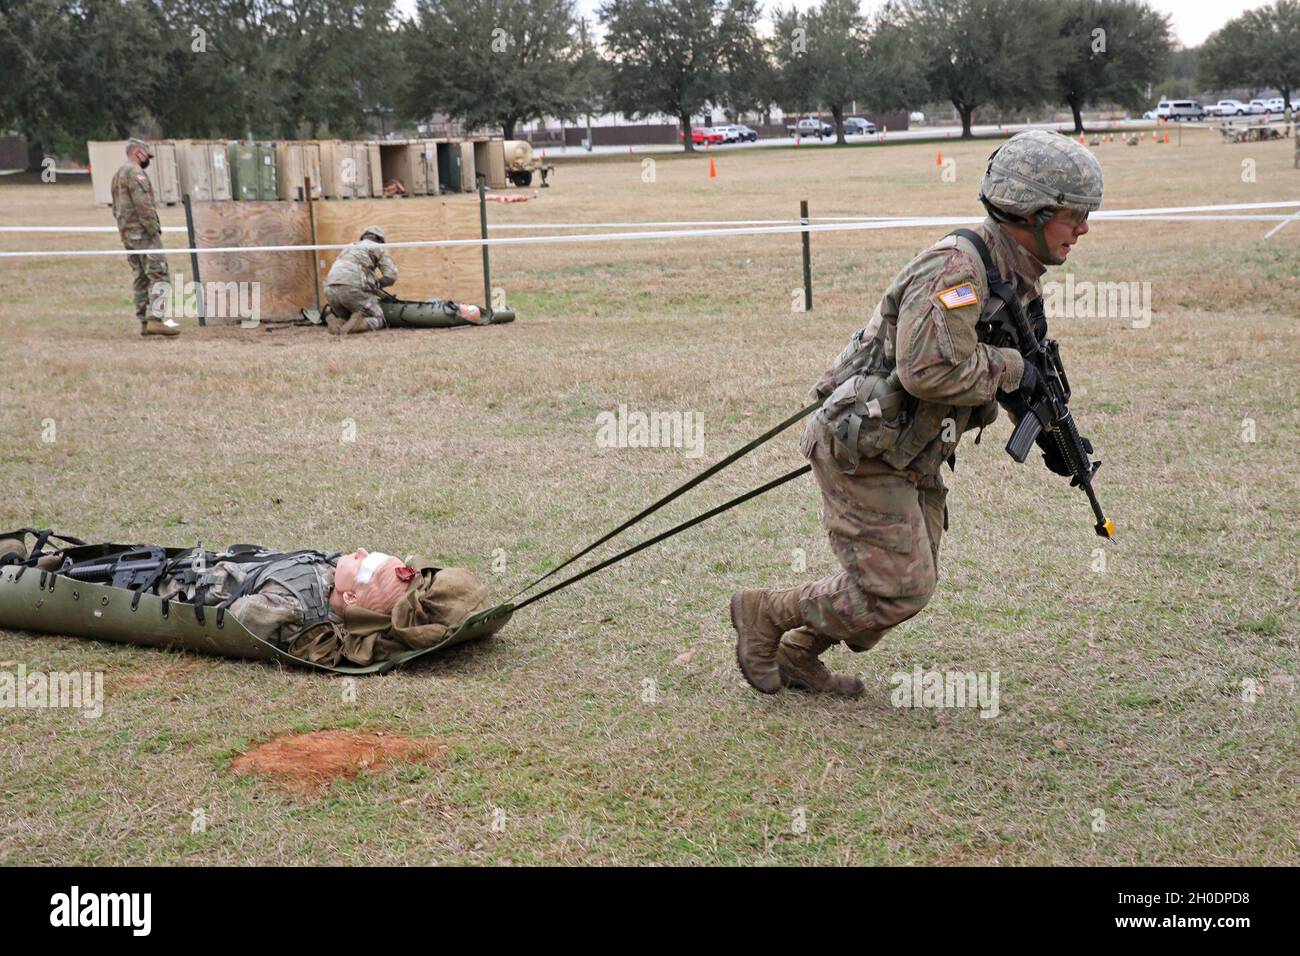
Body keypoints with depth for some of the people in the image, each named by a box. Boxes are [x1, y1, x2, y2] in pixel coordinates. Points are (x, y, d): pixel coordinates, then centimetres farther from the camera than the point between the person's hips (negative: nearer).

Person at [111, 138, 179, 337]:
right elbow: (143, 205, -21)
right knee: (159, 275, -11)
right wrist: (154, 230, -18)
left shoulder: (118, 175, 20)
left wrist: (125, 229, 22)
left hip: (127, 233, 10)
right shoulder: (135, 172, -12)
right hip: (143, 232, -10)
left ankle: (144, 321, 10)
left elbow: (116, 209, 24)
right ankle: (155, 319, -19)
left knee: (140, 278, 10)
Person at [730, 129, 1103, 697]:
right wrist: (1010, 370, -20)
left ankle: (797, 655, 31)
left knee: (907, 582, 14)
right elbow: (930, 370, -35)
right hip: (860, 450, -10)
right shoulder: (955, 268, -24)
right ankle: (763, 617, 11)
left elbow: (1023, 358, 24)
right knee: (898, 591, -7)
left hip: (909, 455, 10)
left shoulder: (1017, 276, 8)